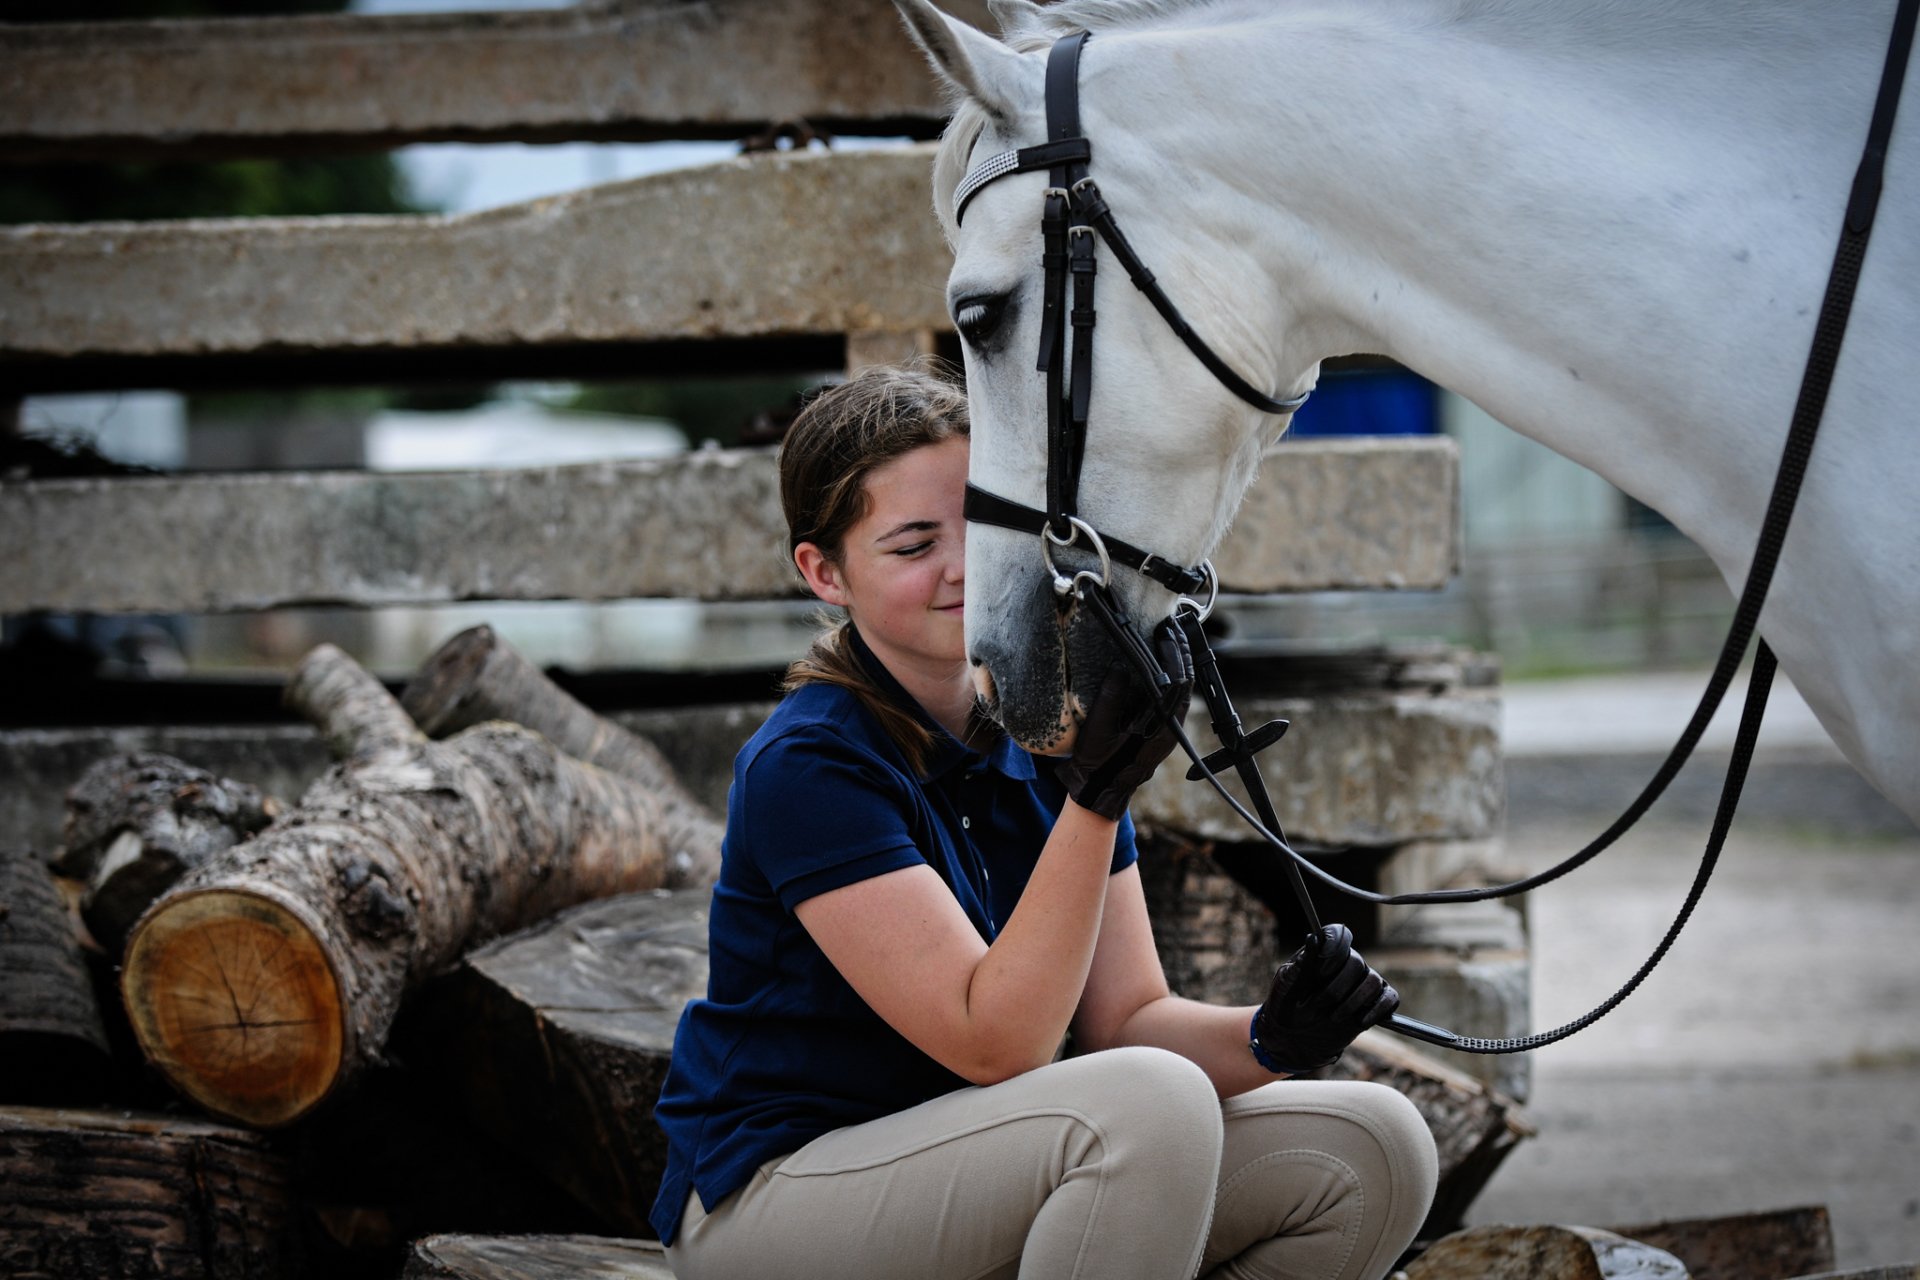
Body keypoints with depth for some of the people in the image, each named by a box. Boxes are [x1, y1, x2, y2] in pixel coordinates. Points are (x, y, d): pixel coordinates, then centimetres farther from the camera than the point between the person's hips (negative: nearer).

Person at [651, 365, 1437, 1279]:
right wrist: (1096, 796, -34)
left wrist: (1268, 1040, -22)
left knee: (1374, 1150, -6)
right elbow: (994, 1041, -26)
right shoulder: (805, 765, -20)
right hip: (774, 1193, -7)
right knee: (1152, 1102, -32)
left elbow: (1125, 1019, 0)